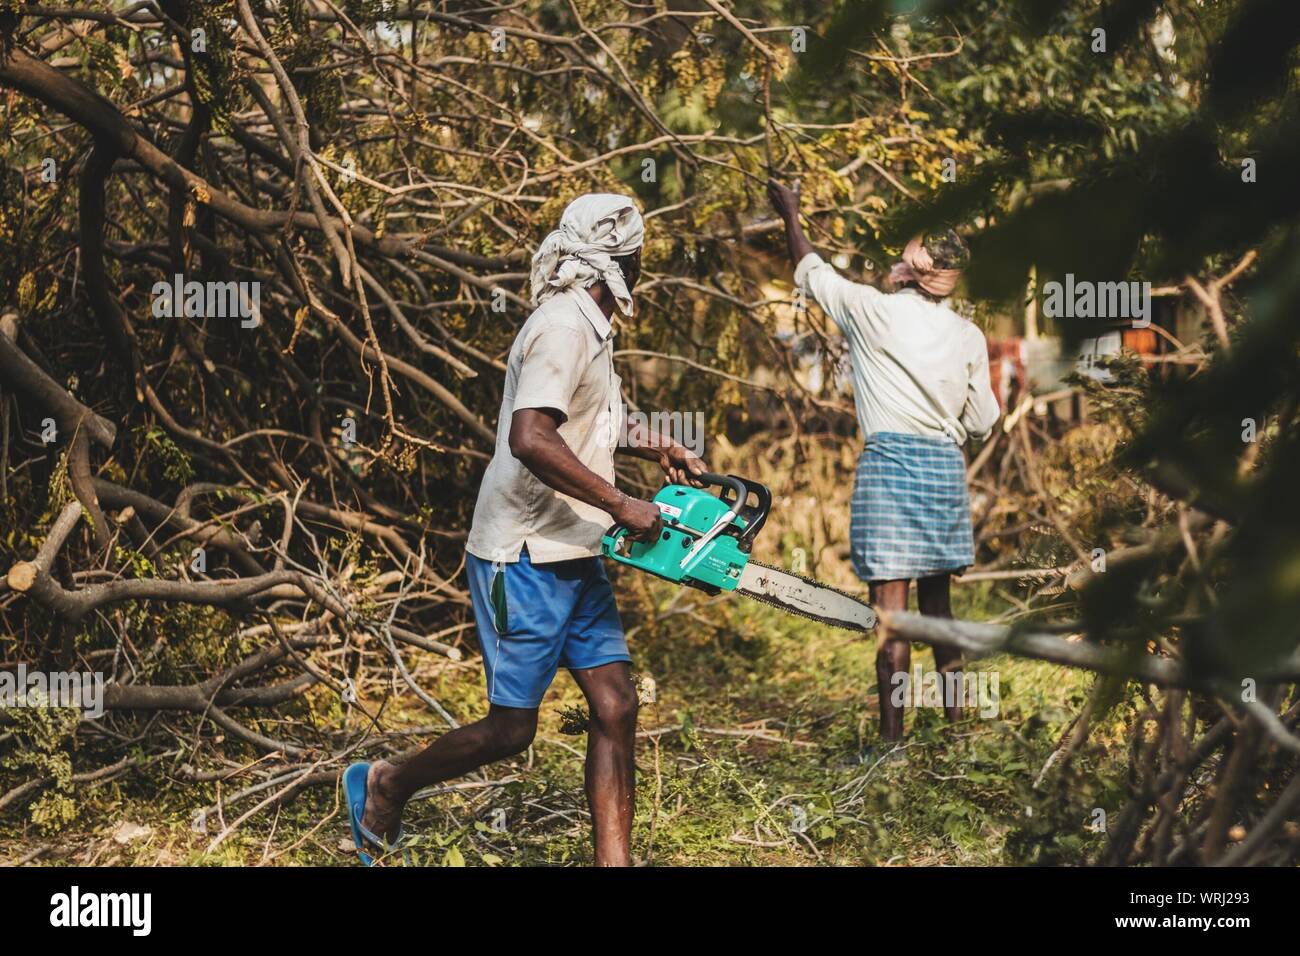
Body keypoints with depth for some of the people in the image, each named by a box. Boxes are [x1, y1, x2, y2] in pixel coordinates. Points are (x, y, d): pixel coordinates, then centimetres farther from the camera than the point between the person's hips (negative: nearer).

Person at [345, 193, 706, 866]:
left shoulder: (590, 330, 15)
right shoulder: (563, 327, -17)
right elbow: (530, 438, -30)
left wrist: (649, 444, 20)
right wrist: (621, 505, -26)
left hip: (573, 558, 10)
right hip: (525, 558, -10)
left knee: (615, 708, 2)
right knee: (512, 728, -1)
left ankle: (613, 860, 4)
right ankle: (386, 785, 22)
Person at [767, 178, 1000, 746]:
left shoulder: (874, 311, -2)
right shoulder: (970, 338, 7)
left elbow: (811, 273, 15)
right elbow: (982, 423, 11)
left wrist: (790, 216, 31)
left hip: (889, 461, -4)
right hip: (946, 466, 5)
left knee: (890, 608, -5)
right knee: (937, 603, 17)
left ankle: (892, 737, -6)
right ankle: (955, 724, 22)